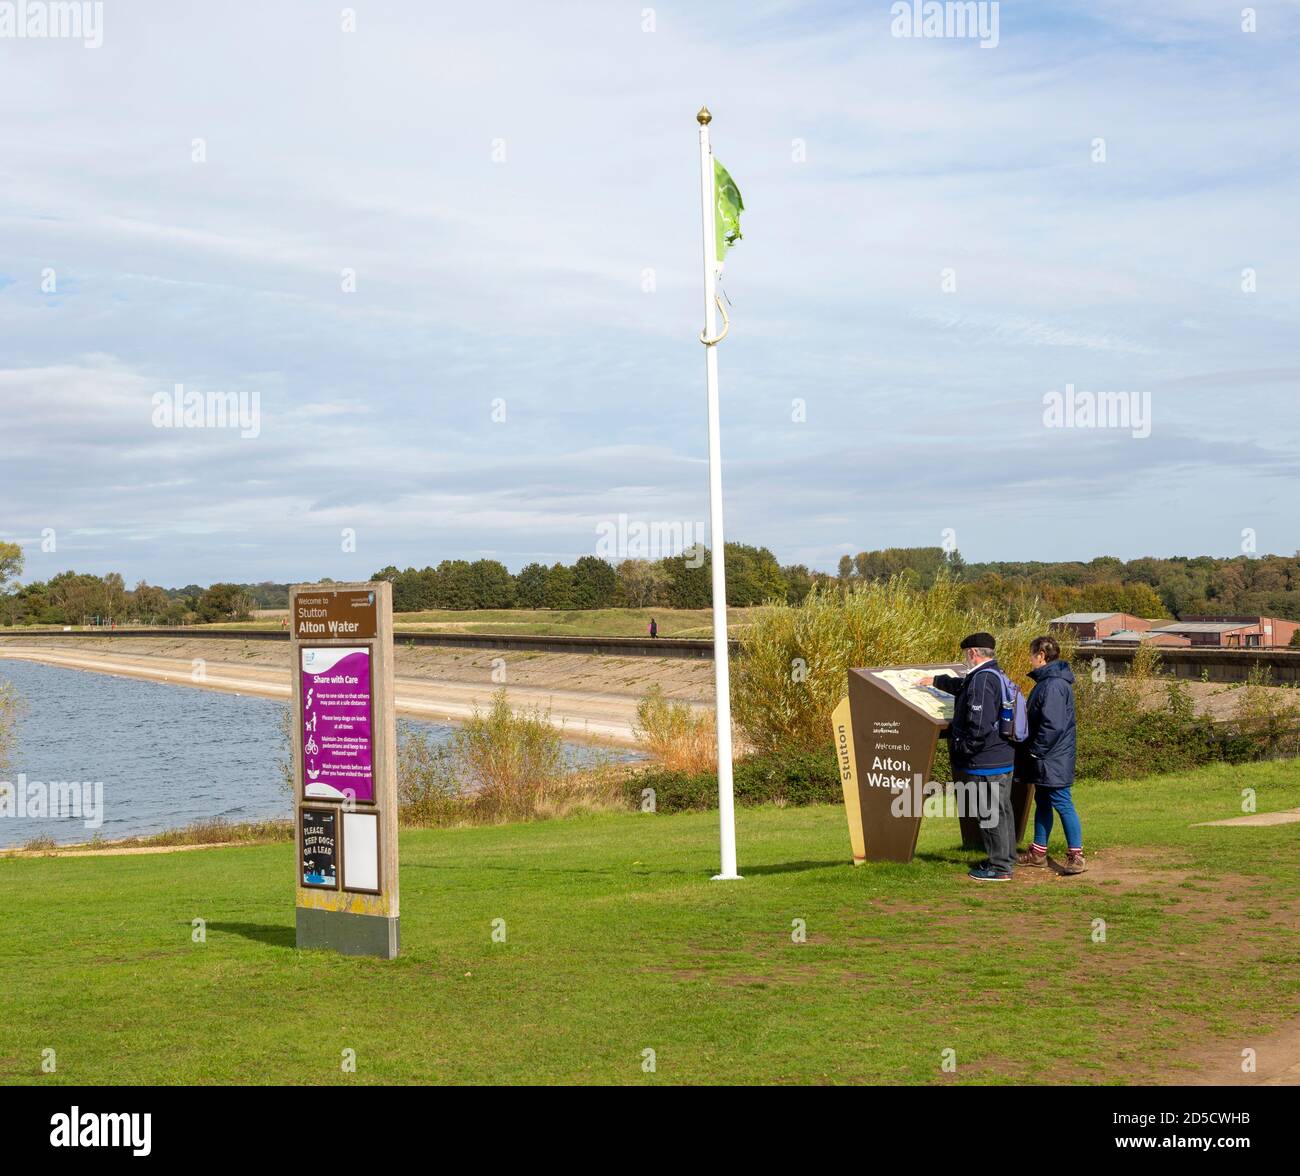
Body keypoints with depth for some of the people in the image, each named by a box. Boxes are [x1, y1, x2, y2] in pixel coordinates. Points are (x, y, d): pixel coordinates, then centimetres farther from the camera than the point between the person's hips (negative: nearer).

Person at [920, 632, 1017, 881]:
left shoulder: (983, 679, -20)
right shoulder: (995, 676, 14)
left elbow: (979, 725, -27)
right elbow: (961, 685, 37)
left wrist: (962, 748, -13)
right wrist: (935, 681, 50)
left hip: (986, 762, -10)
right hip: (1002, 757, 10)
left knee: (991, 813, -4)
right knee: (1002, 811, 17)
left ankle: (999, 867, 1)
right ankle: (1006, 861, 27)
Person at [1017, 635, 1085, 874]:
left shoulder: (1054, 685, -21)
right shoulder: (1047, 680, 13)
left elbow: (1053, 725, -26)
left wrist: (1036, 750, -18)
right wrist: (1033, 750, 18)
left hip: (1053, 761, -11)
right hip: (1045, 759, 11)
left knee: (1062, 803, -7)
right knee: (1042, 803, 17)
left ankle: (1076, 855, -4)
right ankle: (1038, 852, 26)